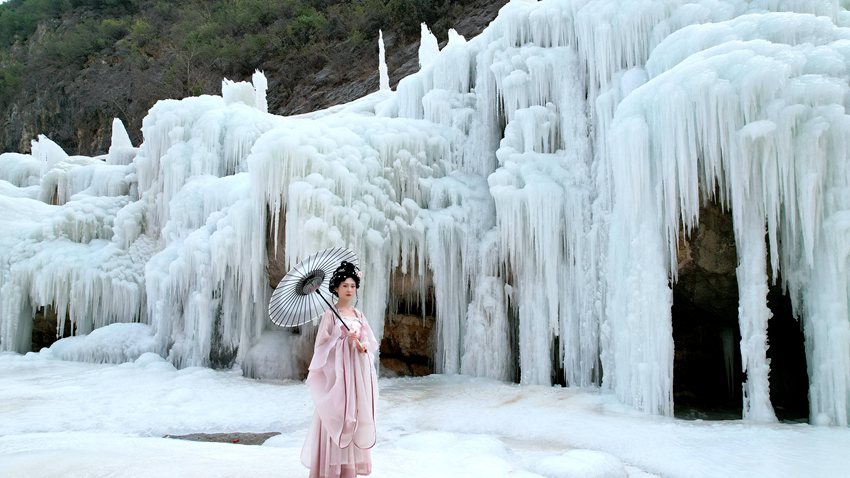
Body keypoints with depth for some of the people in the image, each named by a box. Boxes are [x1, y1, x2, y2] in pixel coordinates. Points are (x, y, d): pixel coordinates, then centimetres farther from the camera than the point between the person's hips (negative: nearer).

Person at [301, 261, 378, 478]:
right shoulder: (330, 314, -3)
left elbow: (371, 341, 12)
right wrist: (343, 338, -19)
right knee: (337, 414, -7)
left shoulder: (358, 315, 12)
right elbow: (322, 344, -8)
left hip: (358, 371, 5)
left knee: (355, 414, 6)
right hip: (338, 370, -5)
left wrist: (363, 346, -8)